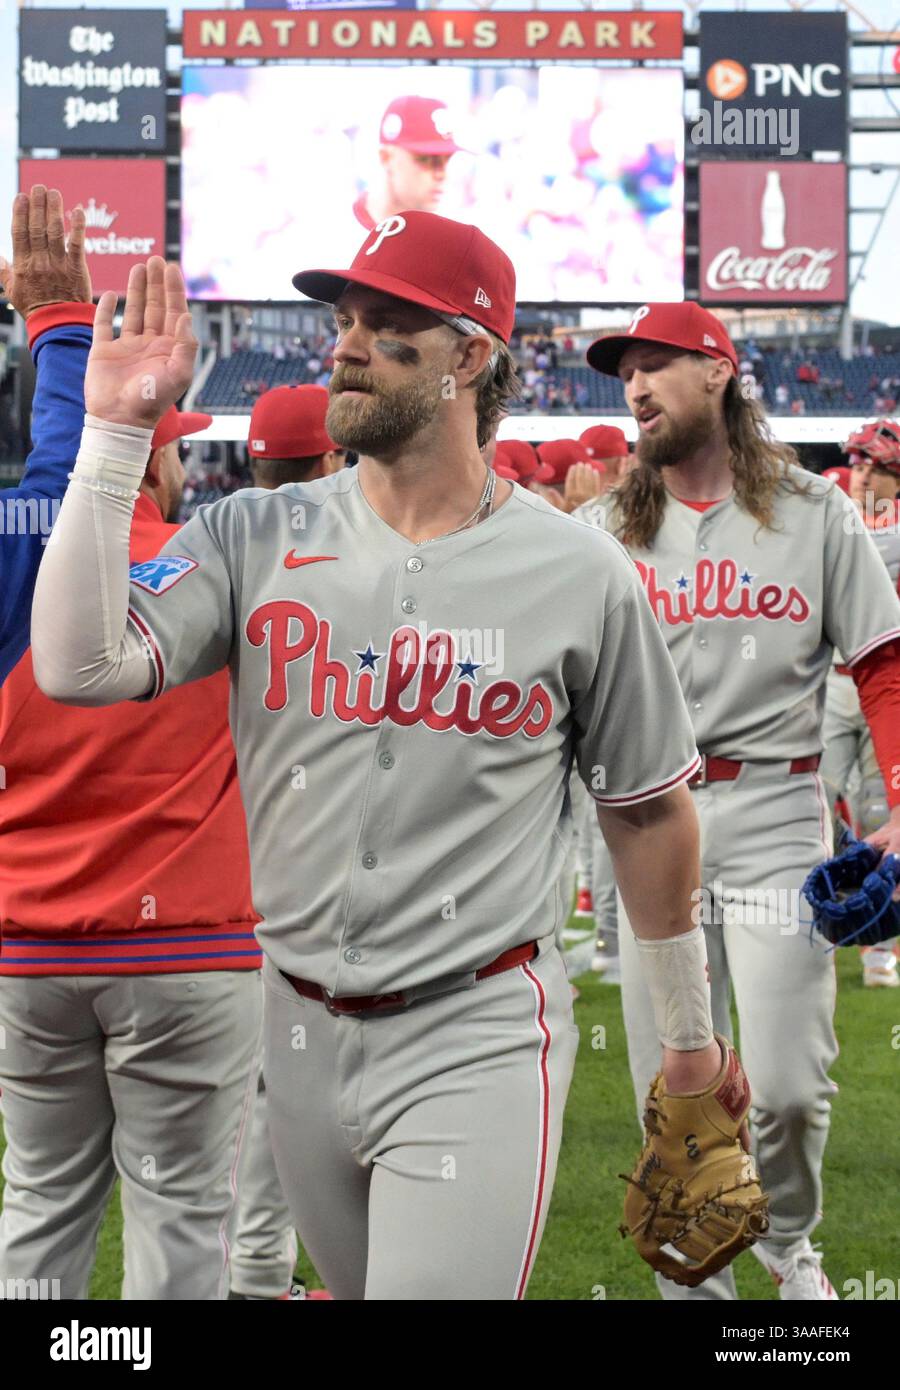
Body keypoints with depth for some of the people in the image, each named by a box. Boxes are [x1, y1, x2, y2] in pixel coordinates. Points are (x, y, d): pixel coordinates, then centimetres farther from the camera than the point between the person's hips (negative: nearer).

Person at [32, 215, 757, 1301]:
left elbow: (648, 812, 6)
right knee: (361, 1285, 18)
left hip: (478, 1045, -4)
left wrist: (688, 1037, 13)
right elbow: (80, 669, -15)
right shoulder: (254, 539, 0)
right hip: (302, 1033, 4)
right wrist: (115, 431, -15)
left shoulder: (582, 575, -4)